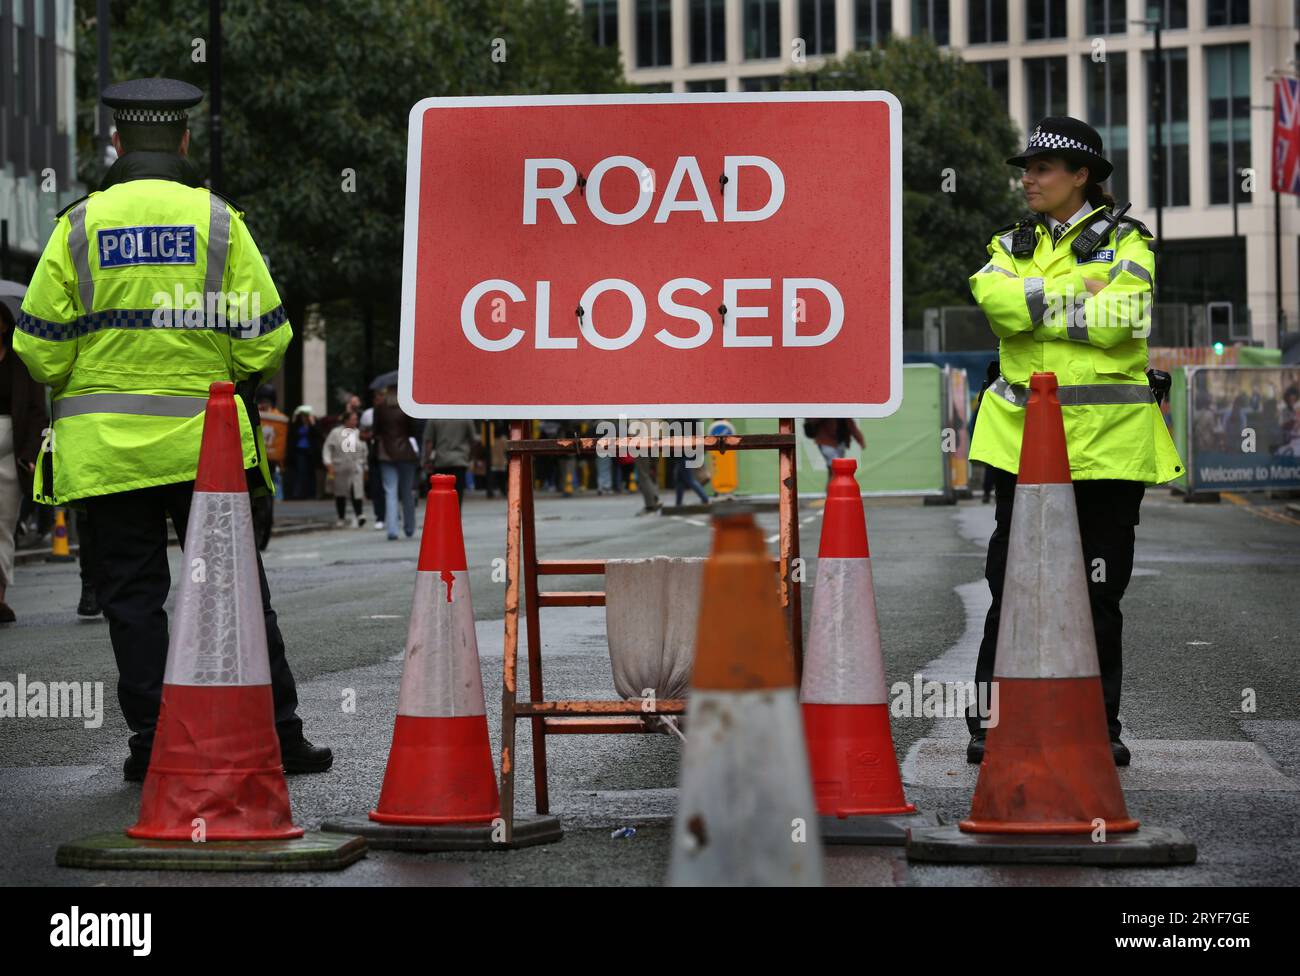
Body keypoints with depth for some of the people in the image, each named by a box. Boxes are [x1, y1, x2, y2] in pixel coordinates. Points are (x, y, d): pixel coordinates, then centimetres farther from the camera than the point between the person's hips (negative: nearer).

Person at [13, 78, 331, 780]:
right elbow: (265, 339, -4)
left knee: (131, 594, 7)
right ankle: (279, 735, 10)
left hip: (104, 449, 0)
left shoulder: (80, 225, -2)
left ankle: (153, 743, 6)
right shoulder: (218, 220, -2)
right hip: (202, 441, 0)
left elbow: (39, 347, -3)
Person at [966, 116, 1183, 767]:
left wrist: (1032, 306, -8)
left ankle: (1100, 725, 12)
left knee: (1098, 585, 2)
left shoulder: (1127, 242, 5)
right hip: (1020, 432, 2)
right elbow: (993, 299, -7)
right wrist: (1076, 293, -12)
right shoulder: (1011, 245, 16)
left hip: (1106, 437, -2)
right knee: (1010, 580, 1)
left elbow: (1118, 319, -13)